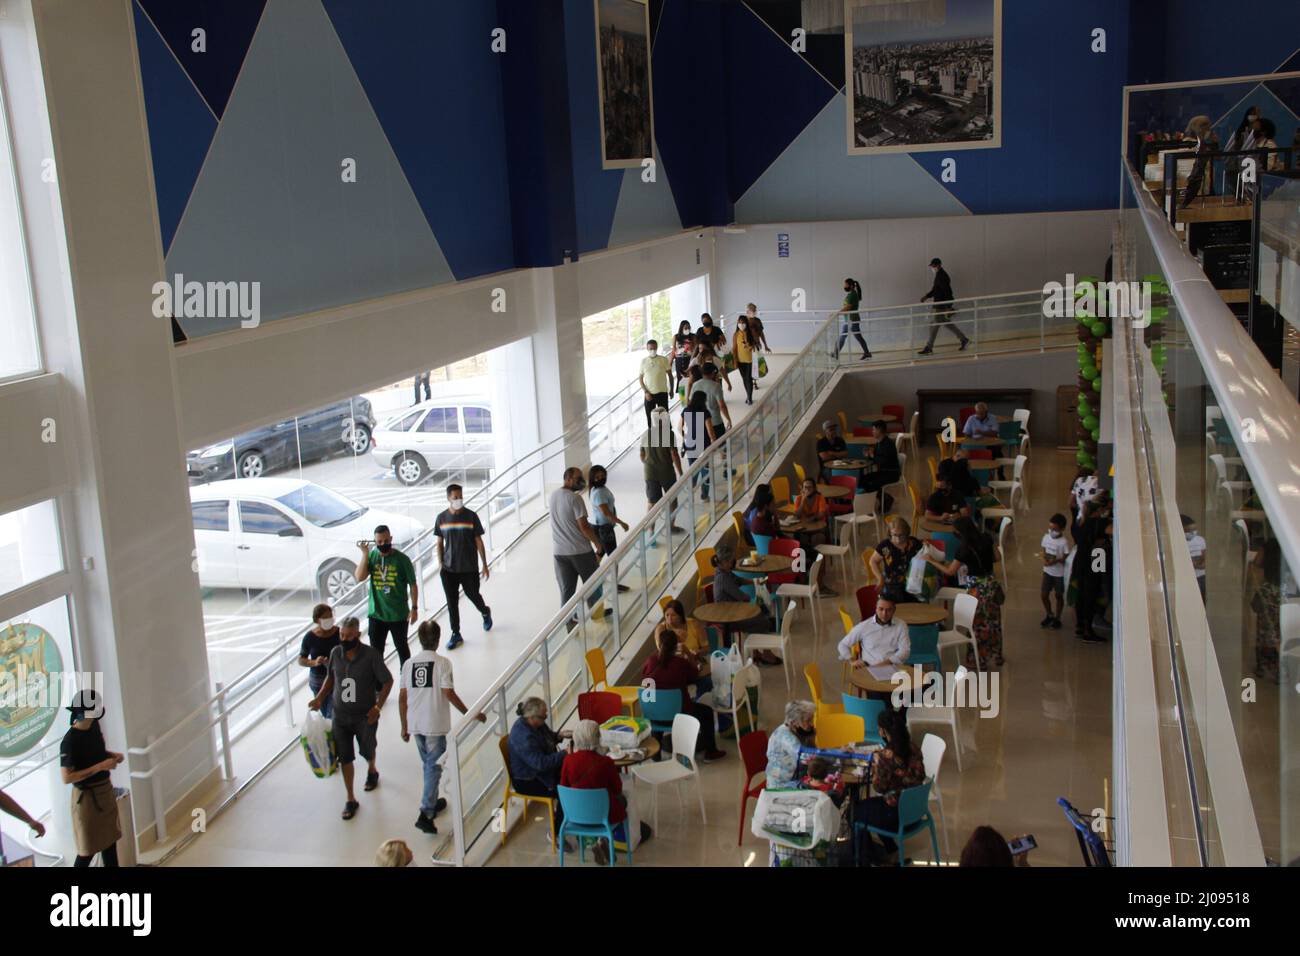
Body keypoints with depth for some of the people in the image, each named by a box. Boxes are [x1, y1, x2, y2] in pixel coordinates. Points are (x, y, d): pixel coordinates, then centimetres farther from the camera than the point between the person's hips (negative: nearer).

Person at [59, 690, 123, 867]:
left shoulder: (94, 726, -1)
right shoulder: (70, 741, -25)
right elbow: (66, 777, -25)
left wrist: (113, 755, -2)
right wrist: (99, 767, -27)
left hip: (105, 790, 8)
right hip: (87, 797, -8)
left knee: (110, 839, 19)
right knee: (88, 848, 5)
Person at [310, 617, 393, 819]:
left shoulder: (371, 655, -20)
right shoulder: (335, 653, -8)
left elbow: (387, 681, -10)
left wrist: (377, 707, -16)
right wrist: (320, 698, -3)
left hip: (365, 716, -2)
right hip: (340, 716, 3)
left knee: (367, 751, 20)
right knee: (345, 758, 6)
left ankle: (372, 770, 55)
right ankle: (350, 799, 21)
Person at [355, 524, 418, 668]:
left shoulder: (402, 559, -12)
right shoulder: (371, 556, -4)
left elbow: (413, 585, -6)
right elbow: (360, 577, -15)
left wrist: (414, 608, -8)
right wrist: (365, 554, -19)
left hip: (399, 614, -2)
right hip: (376, 614, 2)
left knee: (401, 647, 16)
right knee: (376, 649, 10)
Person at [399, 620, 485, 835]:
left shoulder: (409, 664, 2)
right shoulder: (442, 663, -12)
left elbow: (402, 698, 4)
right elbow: (449, 693, -16)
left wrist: (404, 726, 14)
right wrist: (469, 714, -7)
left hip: (415, 724, 5)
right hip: (435, 725, -5)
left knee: (428, 765, 22)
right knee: (434, 767, 1)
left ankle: (432, 803, 35)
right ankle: (425, 813, -8)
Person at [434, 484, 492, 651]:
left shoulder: (471, 516, -8)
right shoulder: (441, 518, -2)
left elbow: (478, 541, -3)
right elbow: (440, 543, 8)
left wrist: (485, 565, -2)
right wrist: (440, 563, 3)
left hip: (469, 568, -2)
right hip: (449, 569, 2)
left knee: (473, 595, 12)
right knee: (451, 602, 5)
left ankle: (485, 612, 45)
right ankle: (456, 634, 17)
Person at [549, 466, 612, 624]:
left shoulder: (553, 495, 3)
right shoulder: (575, 499, -20)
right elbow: (583, 526, -20)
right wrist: (598, 543, -9)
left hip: (559, 551, 6)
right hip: (580, 550, -5)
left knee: (566, 587, 11)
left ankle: (567, 619, 13)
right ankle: (596, 612, 31)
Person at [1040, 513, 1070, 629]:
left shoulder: (1063, 542, -20)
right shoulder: (1046, 537, -4)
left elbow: (1066, 558, -16)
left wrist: (1054, 561, -30)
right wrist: (1044, 558, -13)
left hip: (1059, 573, -5)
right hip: (1047, 571, 5)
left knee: (1059, 596, 11)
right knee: (1044, 594, 9)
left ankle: (1057, 618, 28)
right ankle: (1050, 615, 31)